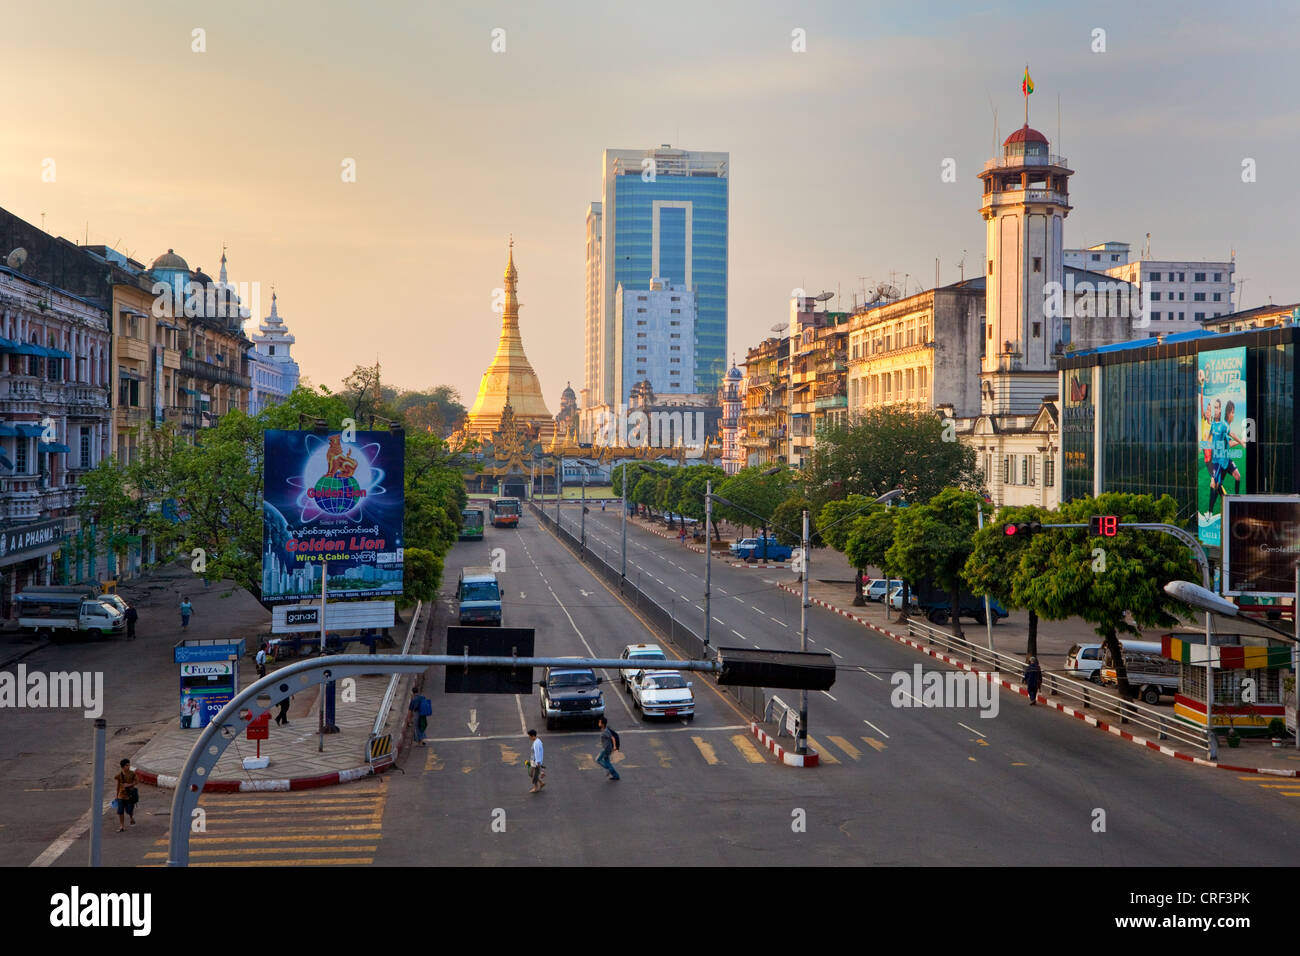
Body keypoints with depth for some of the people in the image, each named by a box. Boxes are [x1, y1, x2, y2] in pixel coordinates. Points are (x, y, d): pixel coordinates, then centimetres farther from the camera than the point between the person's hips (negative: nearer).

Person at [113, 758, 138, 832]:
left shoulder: (132, 773, -10)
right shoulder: (119, 775, -4)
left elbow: (137, 781, -3)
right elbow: (118, 785, 6)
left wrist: (130, 785, -21)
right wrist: (117, 796, 13)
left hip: (130, 795, -2)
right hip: (121, 795, 2)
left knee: (129, 811, 0)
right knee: (120, 811, -1)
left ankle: (132, 818, 35)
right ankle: (122, 826, 12)